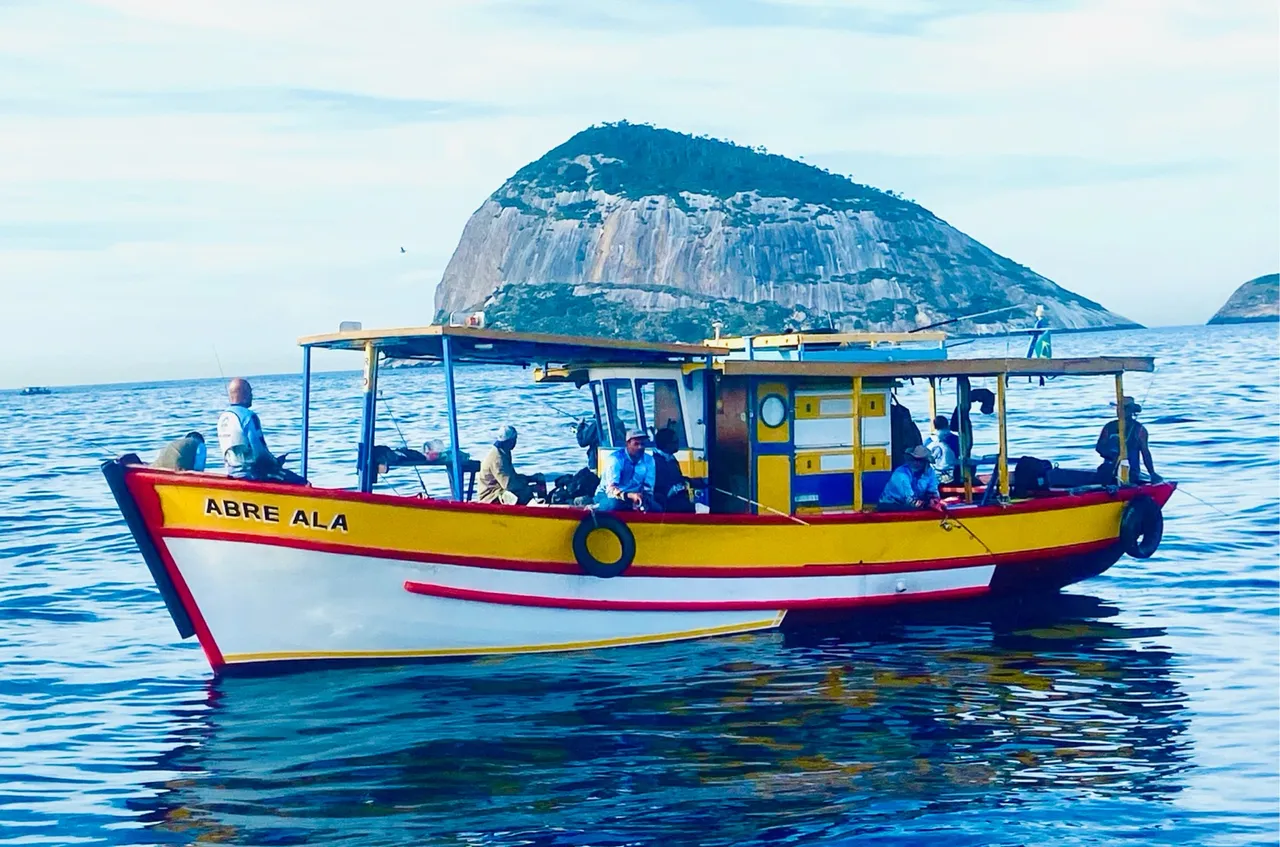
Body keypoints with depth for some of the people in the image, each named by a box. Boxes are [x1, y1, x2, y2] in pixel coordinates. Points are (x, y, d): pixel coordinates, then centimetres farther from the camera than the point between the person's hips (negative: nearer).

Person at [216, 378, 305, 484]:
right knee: (302, 483, -5)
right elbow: (260, 454, -22)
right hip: (252, 474, -9)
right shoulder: (248, 416, -18)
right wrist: (276, 462, -3)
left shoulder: (222, 418, 8)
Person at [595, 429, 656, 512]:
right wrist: (629, 495, -50)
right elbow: (611, 489, -30)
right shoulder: (615, 459, -19)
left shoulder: (649, 460, -4)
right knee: (615, 504, -40)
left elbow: (648, 489, -5)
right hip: (607, 495, -5)